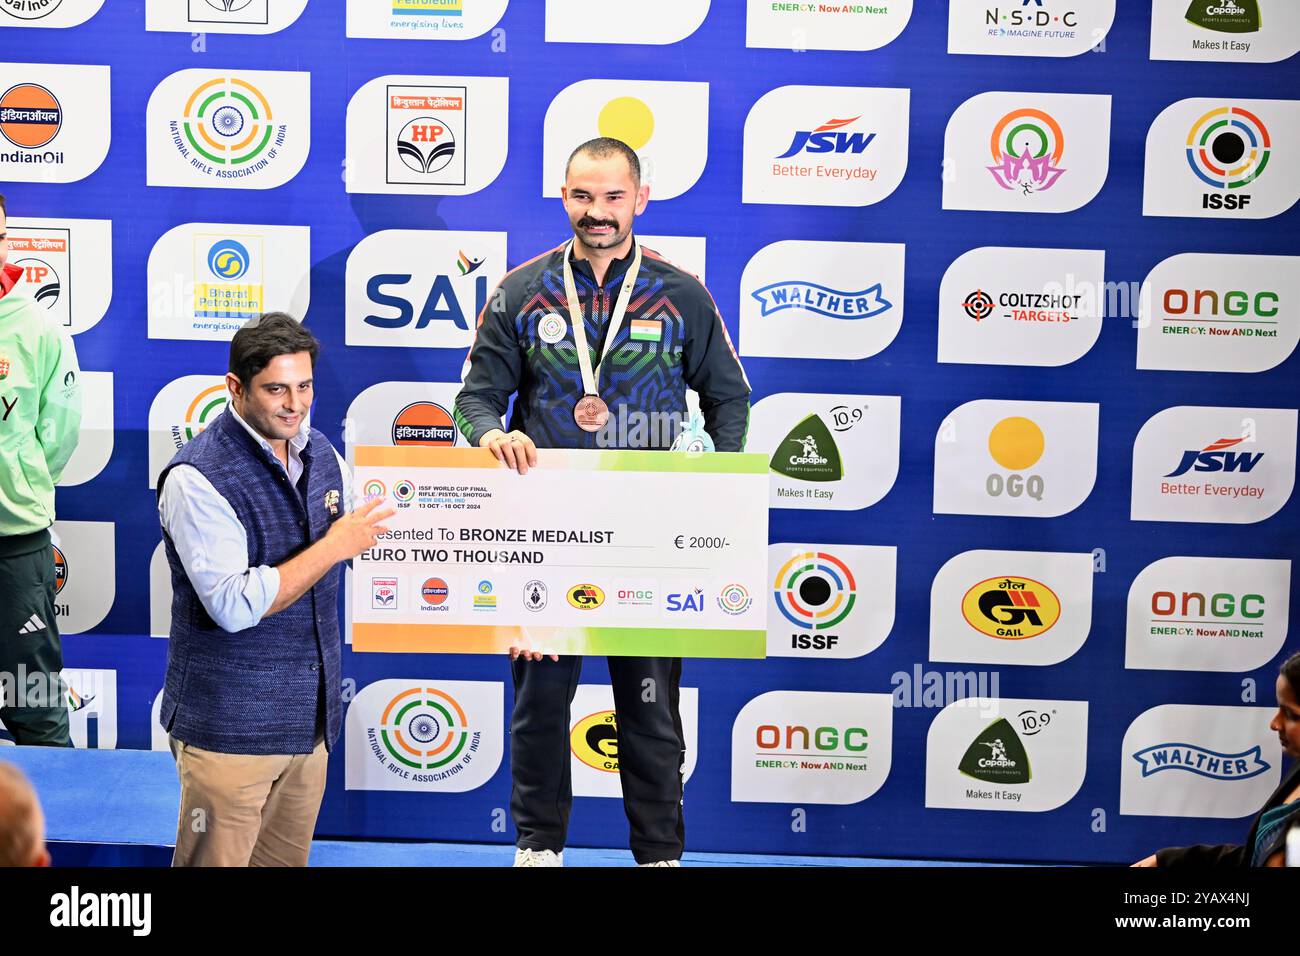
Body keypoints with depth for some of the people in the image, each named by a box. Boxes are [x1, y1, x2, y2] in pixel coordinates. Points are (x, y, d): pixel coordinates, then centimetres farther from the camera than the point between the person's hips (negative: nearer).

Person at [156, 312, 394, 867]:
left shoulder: (319, 452, 6)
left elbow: (363, 537, 23)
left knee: (287, 859, 18)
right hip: (231, 728, -7)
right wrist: (333, 547, -22)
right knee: (217, 861, 2)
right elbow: (234, 607, -25)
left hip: (311, 717, 7)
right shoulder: (197, 478, -18)